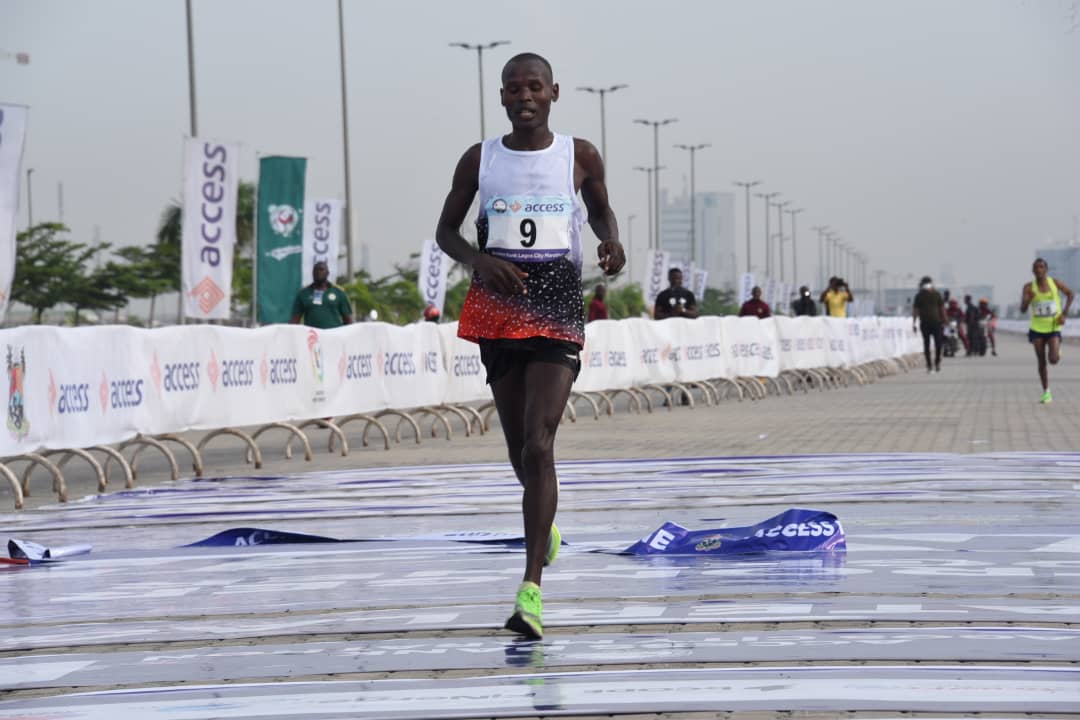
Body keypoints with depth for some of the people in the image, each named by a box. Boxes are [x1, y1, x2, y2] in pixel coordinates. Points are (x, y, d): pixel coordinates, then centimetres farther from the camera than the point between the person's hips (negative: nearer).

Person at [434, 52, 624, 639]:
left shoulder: (580, 156, 4)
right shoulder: (479, 160, 5)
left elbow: (600, 211, 20)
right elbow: (445, 230, 12)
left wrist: (611, 242, -3)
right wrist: (480, 261, -9)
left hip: (558, 309, -3)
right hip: (498, 305, 3)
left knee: (538, 445, -16)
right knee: (519, 447, 13)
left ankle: (532, 589, -20)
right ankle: (544, 526, 47)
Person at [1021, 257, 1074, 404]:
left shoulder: (1055, 283, -8)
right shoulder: (1029, 287, -8)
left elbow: (1070, 294, 9)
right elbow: (1022, 309, -12)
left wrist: (1064, 313, -1)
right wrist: (1027, 300, -34)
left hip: (1054, 327, -1)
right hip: (1037, 329, 1)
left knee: (1053, 360, -15)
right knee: (1042, 361, 5)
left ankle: (1057, 349, 23)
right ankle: (1046, 392, 18)